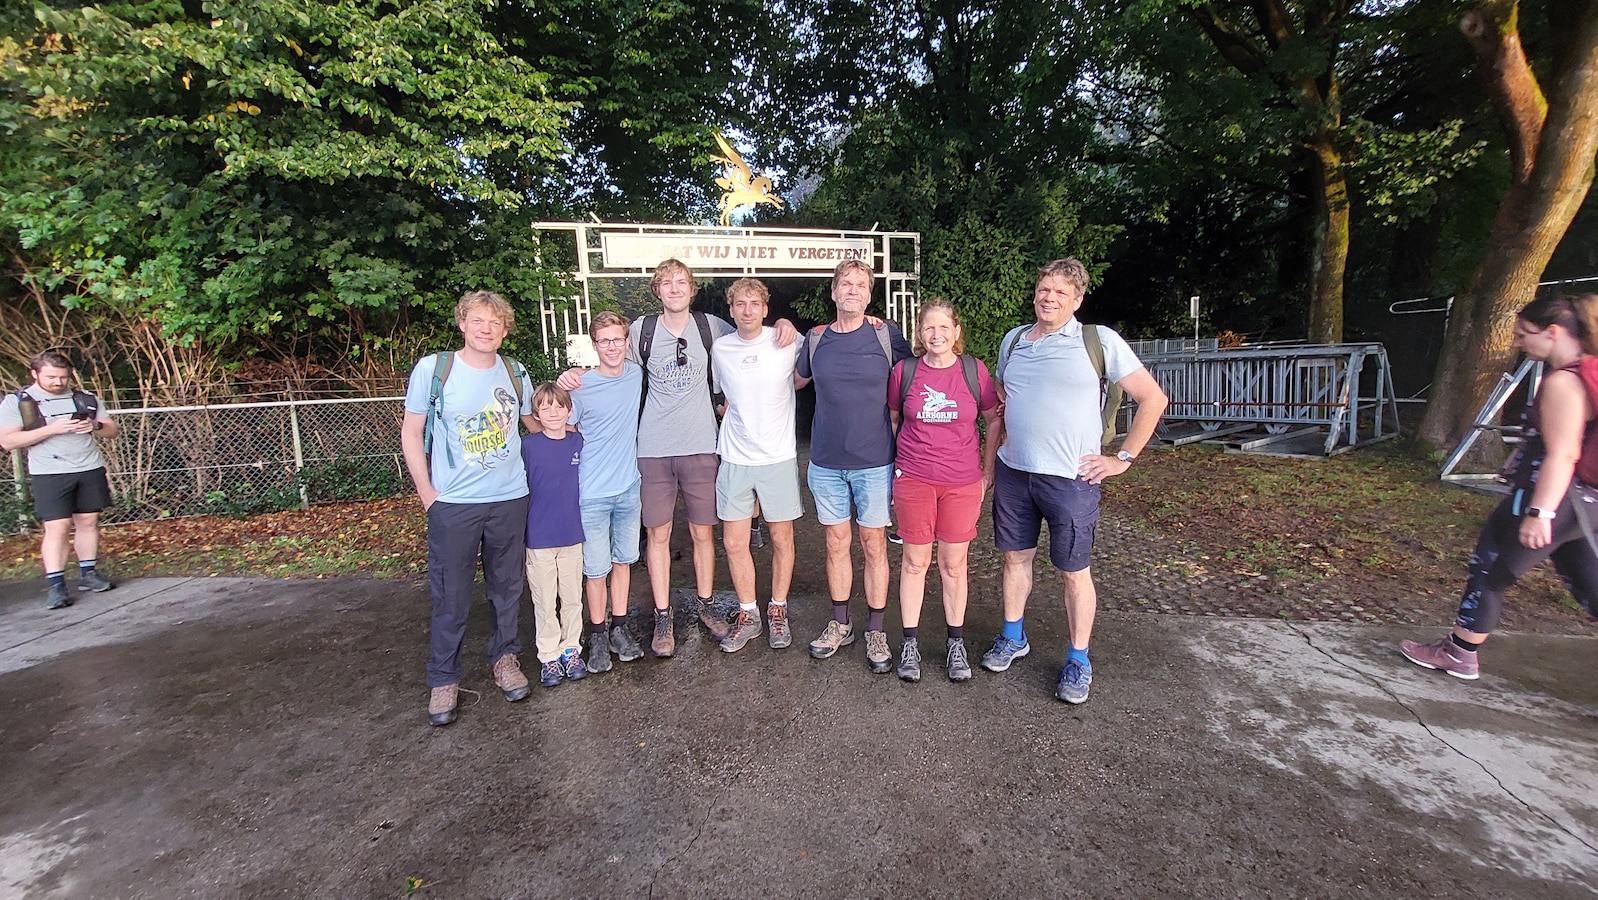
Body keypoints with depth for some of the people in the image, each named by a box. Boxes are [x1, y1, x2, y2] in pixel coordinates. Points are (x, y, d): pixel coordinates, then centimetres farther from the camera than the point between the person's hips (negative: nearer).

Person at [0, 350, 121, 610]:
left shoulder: (86, 399, 11)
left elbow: (112, 430, 14)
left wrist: (95, 426, -9)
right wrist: (51, 429, -17)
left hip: (90, 469, 3)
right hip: (50, 474, -3)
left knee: (88, 521, 7)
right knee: (57, 528, -7)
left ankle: (88, 573, 15)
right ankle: (55, 585, -3)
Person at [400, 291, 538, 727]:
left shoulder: (515, 374, 4)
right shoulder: (432, 369, -4)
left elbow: (535, 422, 20)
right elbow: (411, 432, 1)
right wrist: (427, 492, -4)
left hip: (510, 499, 3)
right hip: (453, 503, -2)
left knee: (507, 586, 14)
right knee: (451, 595, 6)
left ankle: (505, 657, 34)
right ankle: (444, 679, 24)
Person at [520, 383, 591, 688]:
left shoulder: (579, 443, 0)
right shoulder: (528, 446, -7)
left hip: (573, 535, 2)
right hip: (539, 537, -2)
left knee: (573, 597, 12)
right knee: (544, 602, 9)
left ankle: (571, 649, 28)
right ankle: (549, 656, 23)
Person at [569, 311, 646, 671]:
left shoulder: (637, 375, -1)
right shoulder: (580, 386, -11)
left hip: (629, 487, 4)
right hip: (593, 493, -4)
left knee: (623, 559, 15)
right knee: (597, 567, 4)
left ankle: (620, 627, 30)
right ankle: (598, 634, 23)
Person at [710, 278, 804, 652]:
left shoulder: (787, 343, -6)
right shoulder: (719, 349, 3)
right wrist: (731, 413, 8)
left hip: (779, 457, -2)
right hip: (734, 459, 2)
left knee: (782, 539, 8)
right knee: (734, 543, 5)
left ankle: (778, 611, 27)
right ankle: (747, 614, 24)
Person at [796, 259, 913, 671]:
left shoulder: (885, 334, -3)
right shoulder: (816, 339, 4)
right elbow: (793, 382, 22)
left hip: (875, 461, -2)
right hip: (826, 462, 2)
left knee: (874, 545, 7)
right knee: (836, 543, 13)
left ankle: (875, 631, 23)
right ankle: (840, 624, 30)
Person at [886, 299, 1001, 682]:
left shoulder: (974, 370, -1)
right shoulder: (904, 371, -1)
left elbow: (993, 421, 8)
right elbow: (891, 418, 11)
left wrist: (988, 471, 6)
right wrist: (889, 465, 9)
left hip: (963, 482, 0)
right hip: (914, 479, 0)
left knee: (954, 564, 10)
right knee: (914, 561, 7)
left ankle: (956, 643, 26)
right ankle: (910, 643, 22)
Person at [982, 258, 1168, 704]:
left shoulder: (1100, 341, -5)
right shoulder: (1013, 340, 9)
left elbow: (1153, 398, -3)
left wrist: (1122, 458, -6)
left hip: (1070, 478, -4)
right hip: (1012, 472, 5)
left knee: (1074, 571, 5)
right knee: (1015, 556, 15)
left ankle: (1078, 662, 22)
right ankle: (1013, 637, 33)